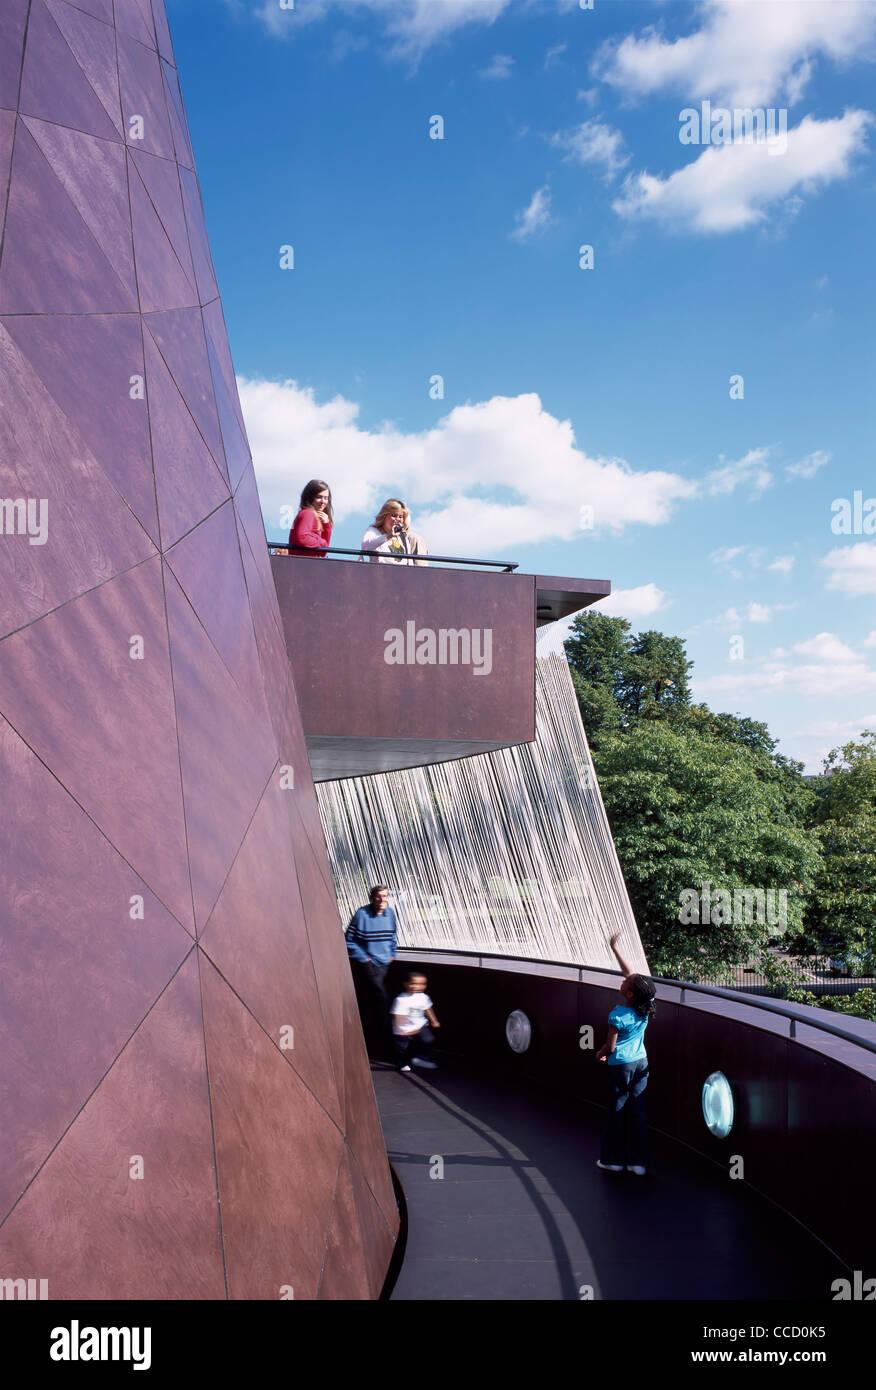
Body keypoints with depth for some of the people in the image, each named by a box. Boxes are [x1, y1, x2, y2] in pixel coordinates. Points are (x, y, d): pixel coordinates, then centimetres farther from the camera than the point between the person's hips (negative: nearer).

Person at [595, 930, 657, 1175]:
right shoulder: (645, 1008, -7)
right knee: (637, 1111, 11)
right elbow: (629, 973, 3)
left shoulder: (618, 1015, -24)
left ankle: (613, 1159, 20)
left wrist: (599, 1054, 5)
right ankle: (637, 1161, 15)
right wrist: (615, 949, 10)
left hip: (621, 1065, -5)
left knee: (617, 1112, 8)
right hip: (641, 1063, 6)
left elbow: (610, 1047, -18)